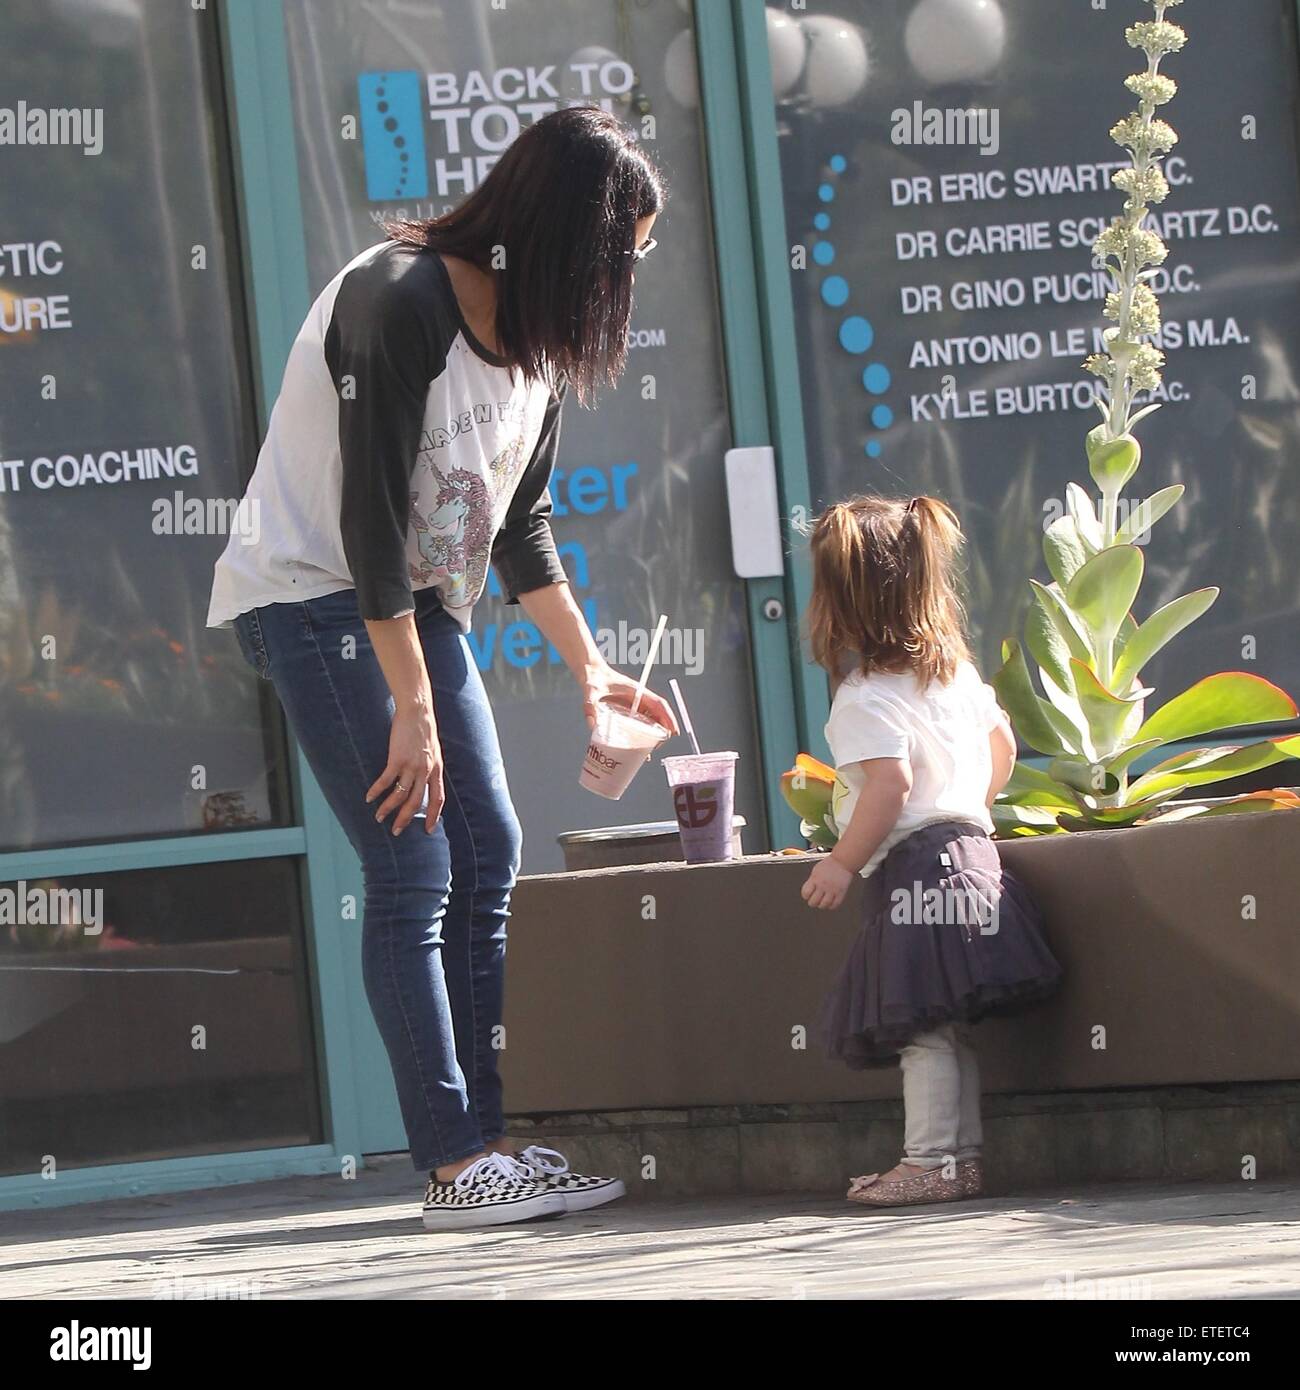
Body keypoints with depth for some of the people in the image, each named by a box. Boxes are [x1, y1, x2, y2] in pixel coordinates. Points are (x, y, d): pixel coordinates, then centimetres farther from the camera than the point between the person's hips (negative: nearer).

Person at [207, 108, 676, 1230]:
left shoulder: (538, 337, 4)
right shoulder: (397, 300, -22)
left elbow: (520, 527, 16)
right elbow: (371, 518, -23)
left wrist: (591, 666, 12)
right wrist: (411, 710, -22)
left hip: (416, 604, 9)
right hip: (313, 597, -9)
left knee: (489, 854, 3)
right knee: (414, 873, -14)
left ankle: (483, 1141, 6)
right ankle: (456, 1167, -13)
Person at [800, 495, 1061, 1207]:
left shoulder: (864, 697, -12)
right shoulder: (956, 672, 15)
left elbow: (890, 782, -22)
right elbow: (1002, 746, 24)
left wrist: (843, 862, -15)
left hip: (913, 866, -9)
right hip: (972, 848, 9)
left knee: (923, 1025, -7)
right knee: (949, 1027, 11)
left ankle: (931, 1161, -6)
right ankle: (963, 1157, 13)